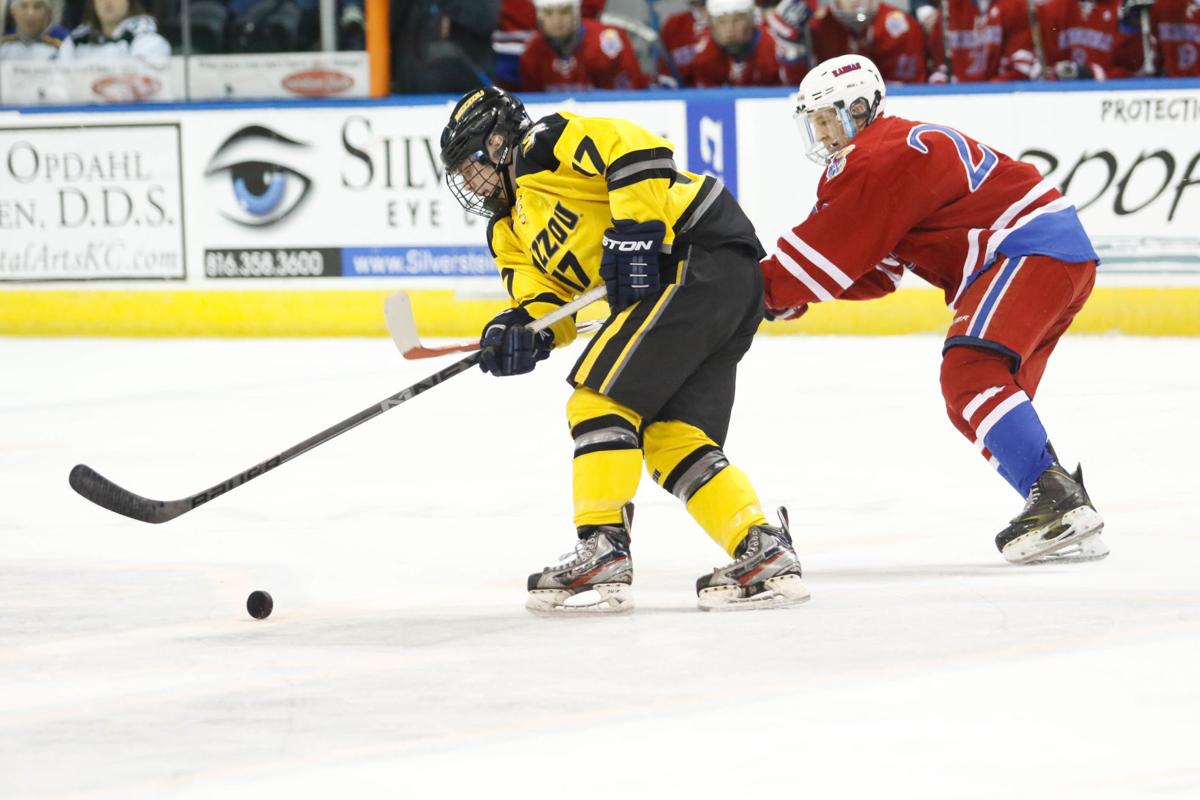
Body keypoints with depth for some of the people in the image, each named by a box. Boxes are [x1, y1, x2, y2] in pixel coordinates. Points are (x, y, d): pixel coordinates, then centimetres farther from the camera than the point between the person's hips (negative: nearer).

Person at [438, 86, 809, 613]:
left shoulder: (543, 144, -2)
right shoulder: (512, 232, 26)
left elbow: (638, 151, -17)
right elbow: (545, 295, 13)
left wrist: (635, 234, -23)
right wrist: (524, 332, -9)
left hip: (701, 250, -10)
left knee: (601, 398, -11)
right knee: (670, 438, 4)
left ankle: (602, 557, -13)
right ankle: (765, 557, 0)